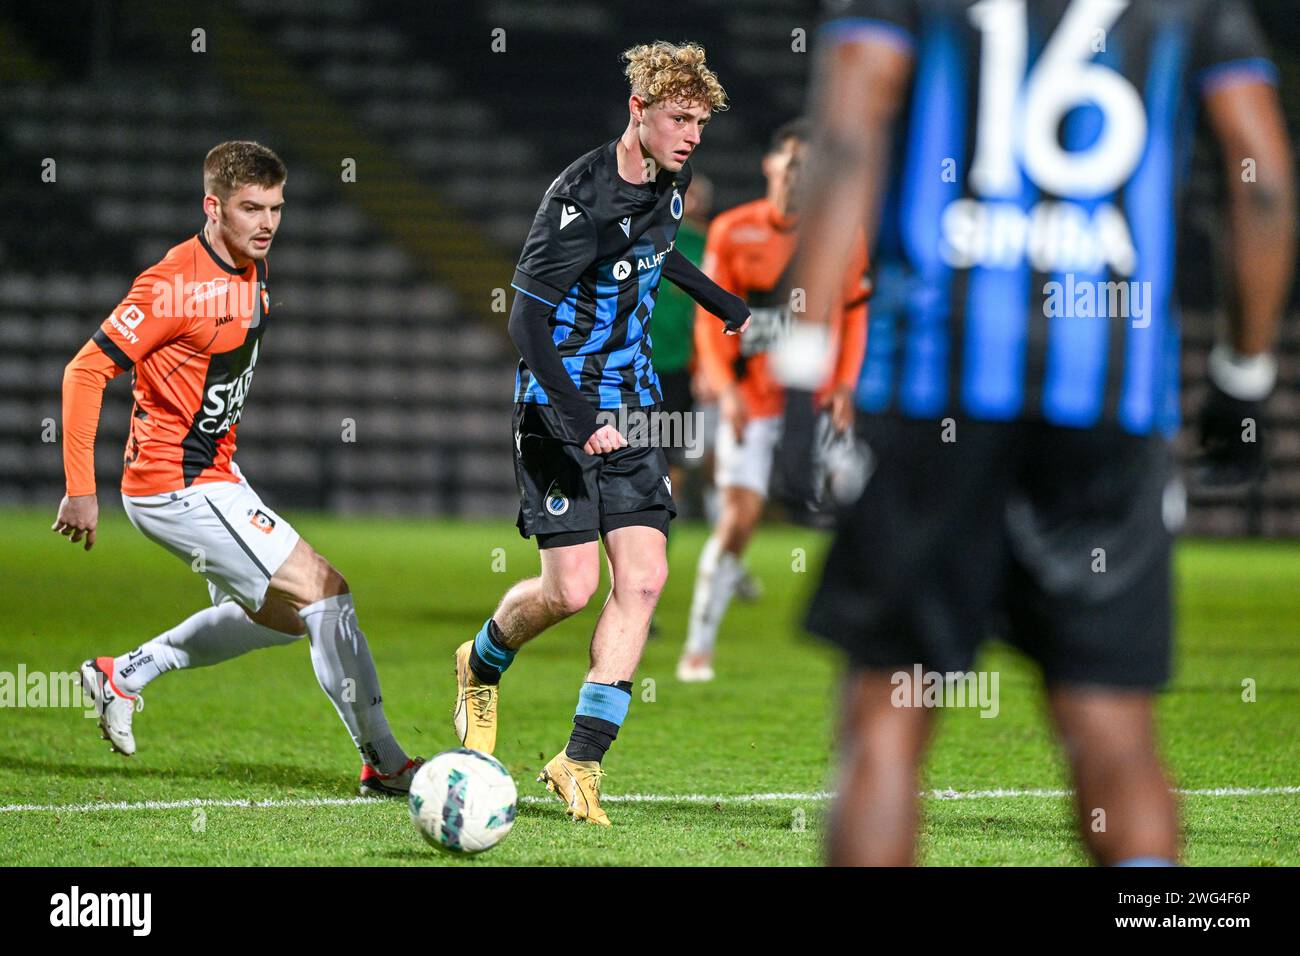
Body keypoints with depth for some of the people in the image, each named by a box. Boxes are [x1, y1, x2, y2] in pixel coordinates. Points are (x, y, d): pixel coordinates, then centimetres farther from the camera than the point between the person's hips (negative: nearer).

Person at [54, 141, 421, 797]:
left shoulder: (252, 271, 5)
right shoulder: (175, 284, -22)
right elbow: (87, 371, -21)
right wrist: (80, 491, -21)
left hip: (215, 474, 10)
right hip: (178, 487, -10)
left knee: (283, 616, 20)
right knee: (324, 593, -12)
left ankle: (123, 674, 27)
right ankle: (383, 763, -5)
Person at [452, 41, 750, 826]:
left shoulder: (671, 182, 5)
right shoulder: (581, 196, -19)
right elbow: (527, 319, -22)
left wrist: (717, 299, 43)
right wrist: (576, 416, -32)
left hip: (632, 412, 7)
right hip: (560, 413, -7)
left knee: (643, 576, -7)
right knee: (571, 588, -10)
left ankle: (581, 762, -3)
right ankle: (482, 666, 24)